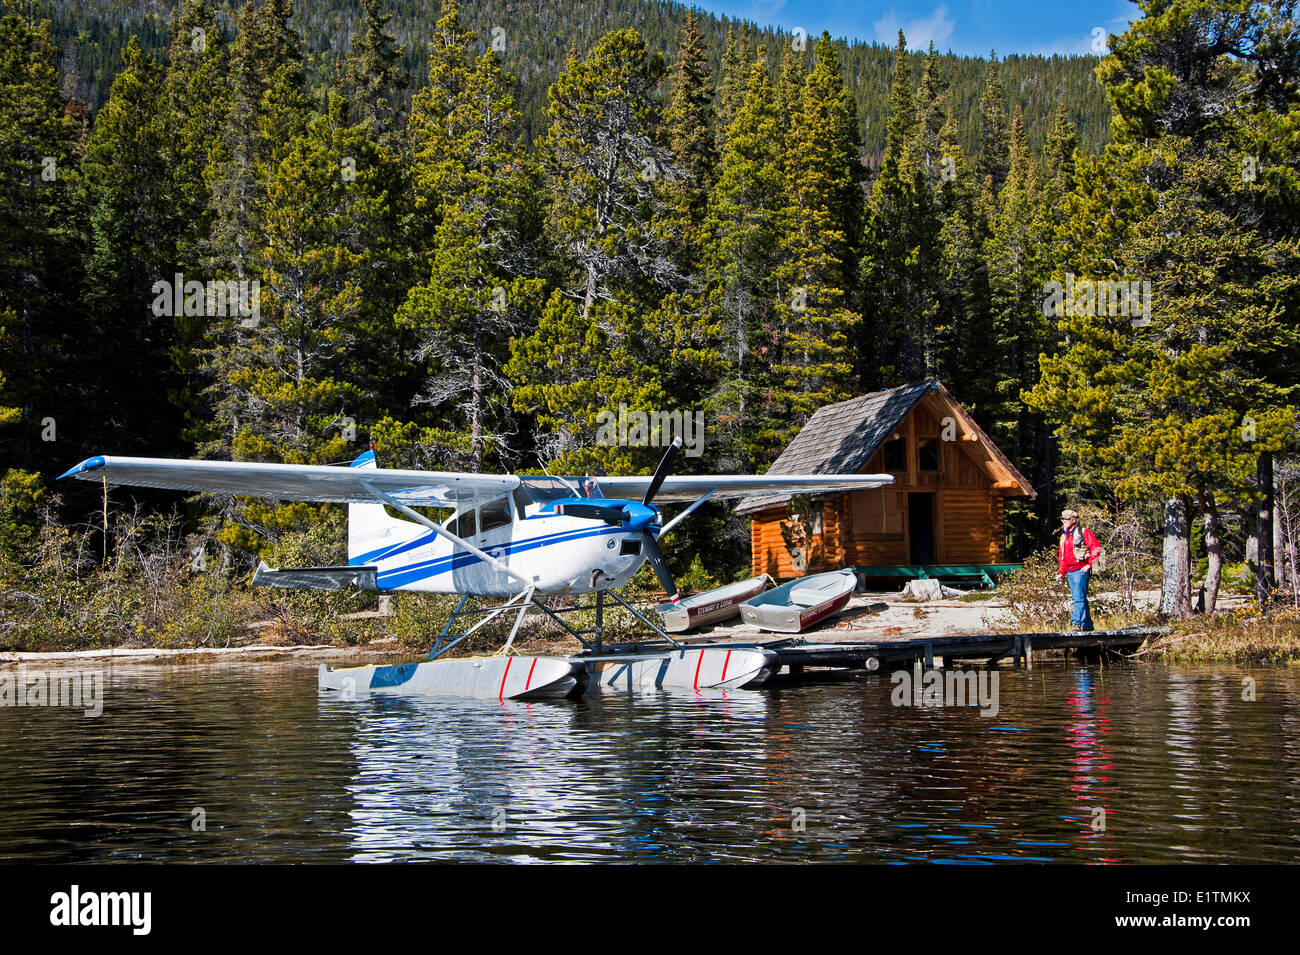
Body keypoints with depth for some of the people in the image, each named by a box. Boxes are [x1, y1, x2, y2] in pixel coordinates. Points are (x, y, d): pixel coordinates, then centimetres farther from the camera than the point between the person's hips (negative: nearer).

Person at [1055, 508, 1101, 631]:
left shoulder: (1084, 532, -5)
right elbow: (1062, 555, 26)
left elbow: (1096, 548, -10)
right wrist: (1061, 572, 20)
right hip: (1070, 571, 8)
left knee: (1079, 597, -16)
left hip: (1080, 570, -8)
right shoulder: (1064, 535, 17)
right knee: (1077, 597, 10)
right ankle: (1087, 625, 16)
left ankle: (1076, 621, -21)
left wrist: (1089, 564, -13)